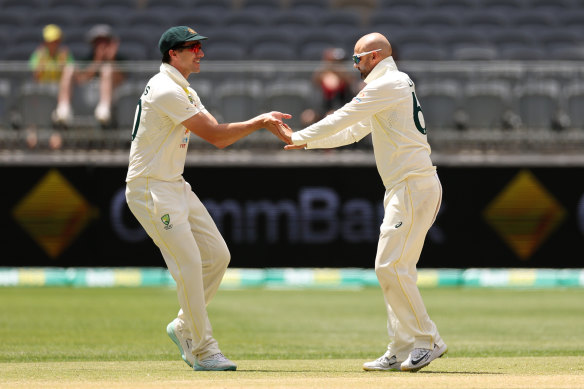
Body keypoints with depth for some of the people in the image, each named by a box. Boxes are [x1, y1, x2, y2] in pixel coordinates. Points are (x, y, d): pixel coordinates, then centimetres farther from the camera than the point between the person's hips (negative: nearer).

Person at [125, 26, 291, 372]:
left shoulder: (186, 93, 16)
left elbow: (219, 137, 9)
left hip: (175, 186, 10)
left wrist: (262, 123, -3)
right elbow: (214, 134, -19)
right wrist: (258, 123, -11)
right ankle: (203, 351, -6)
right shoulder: (166, 91, -17)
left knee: (217, 254, 9)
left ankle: (184, 327, 22)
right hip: (150, 190, -10)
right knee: (189, 264, -12)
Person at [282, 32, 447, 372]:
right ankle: (401, 351, 10)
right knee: (395, 268, 9)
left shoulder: (388, 84, -10)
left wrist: (300, 137, 0)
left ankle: (427, 340, -11)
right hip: (404, 189, 10)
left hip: (414, 185, -10)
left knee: (391, 265, -13)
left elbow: (343, 118, -10)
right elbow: (353, 131, 26)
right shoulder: (396, 86, 22)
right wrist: (307, 141, 21)